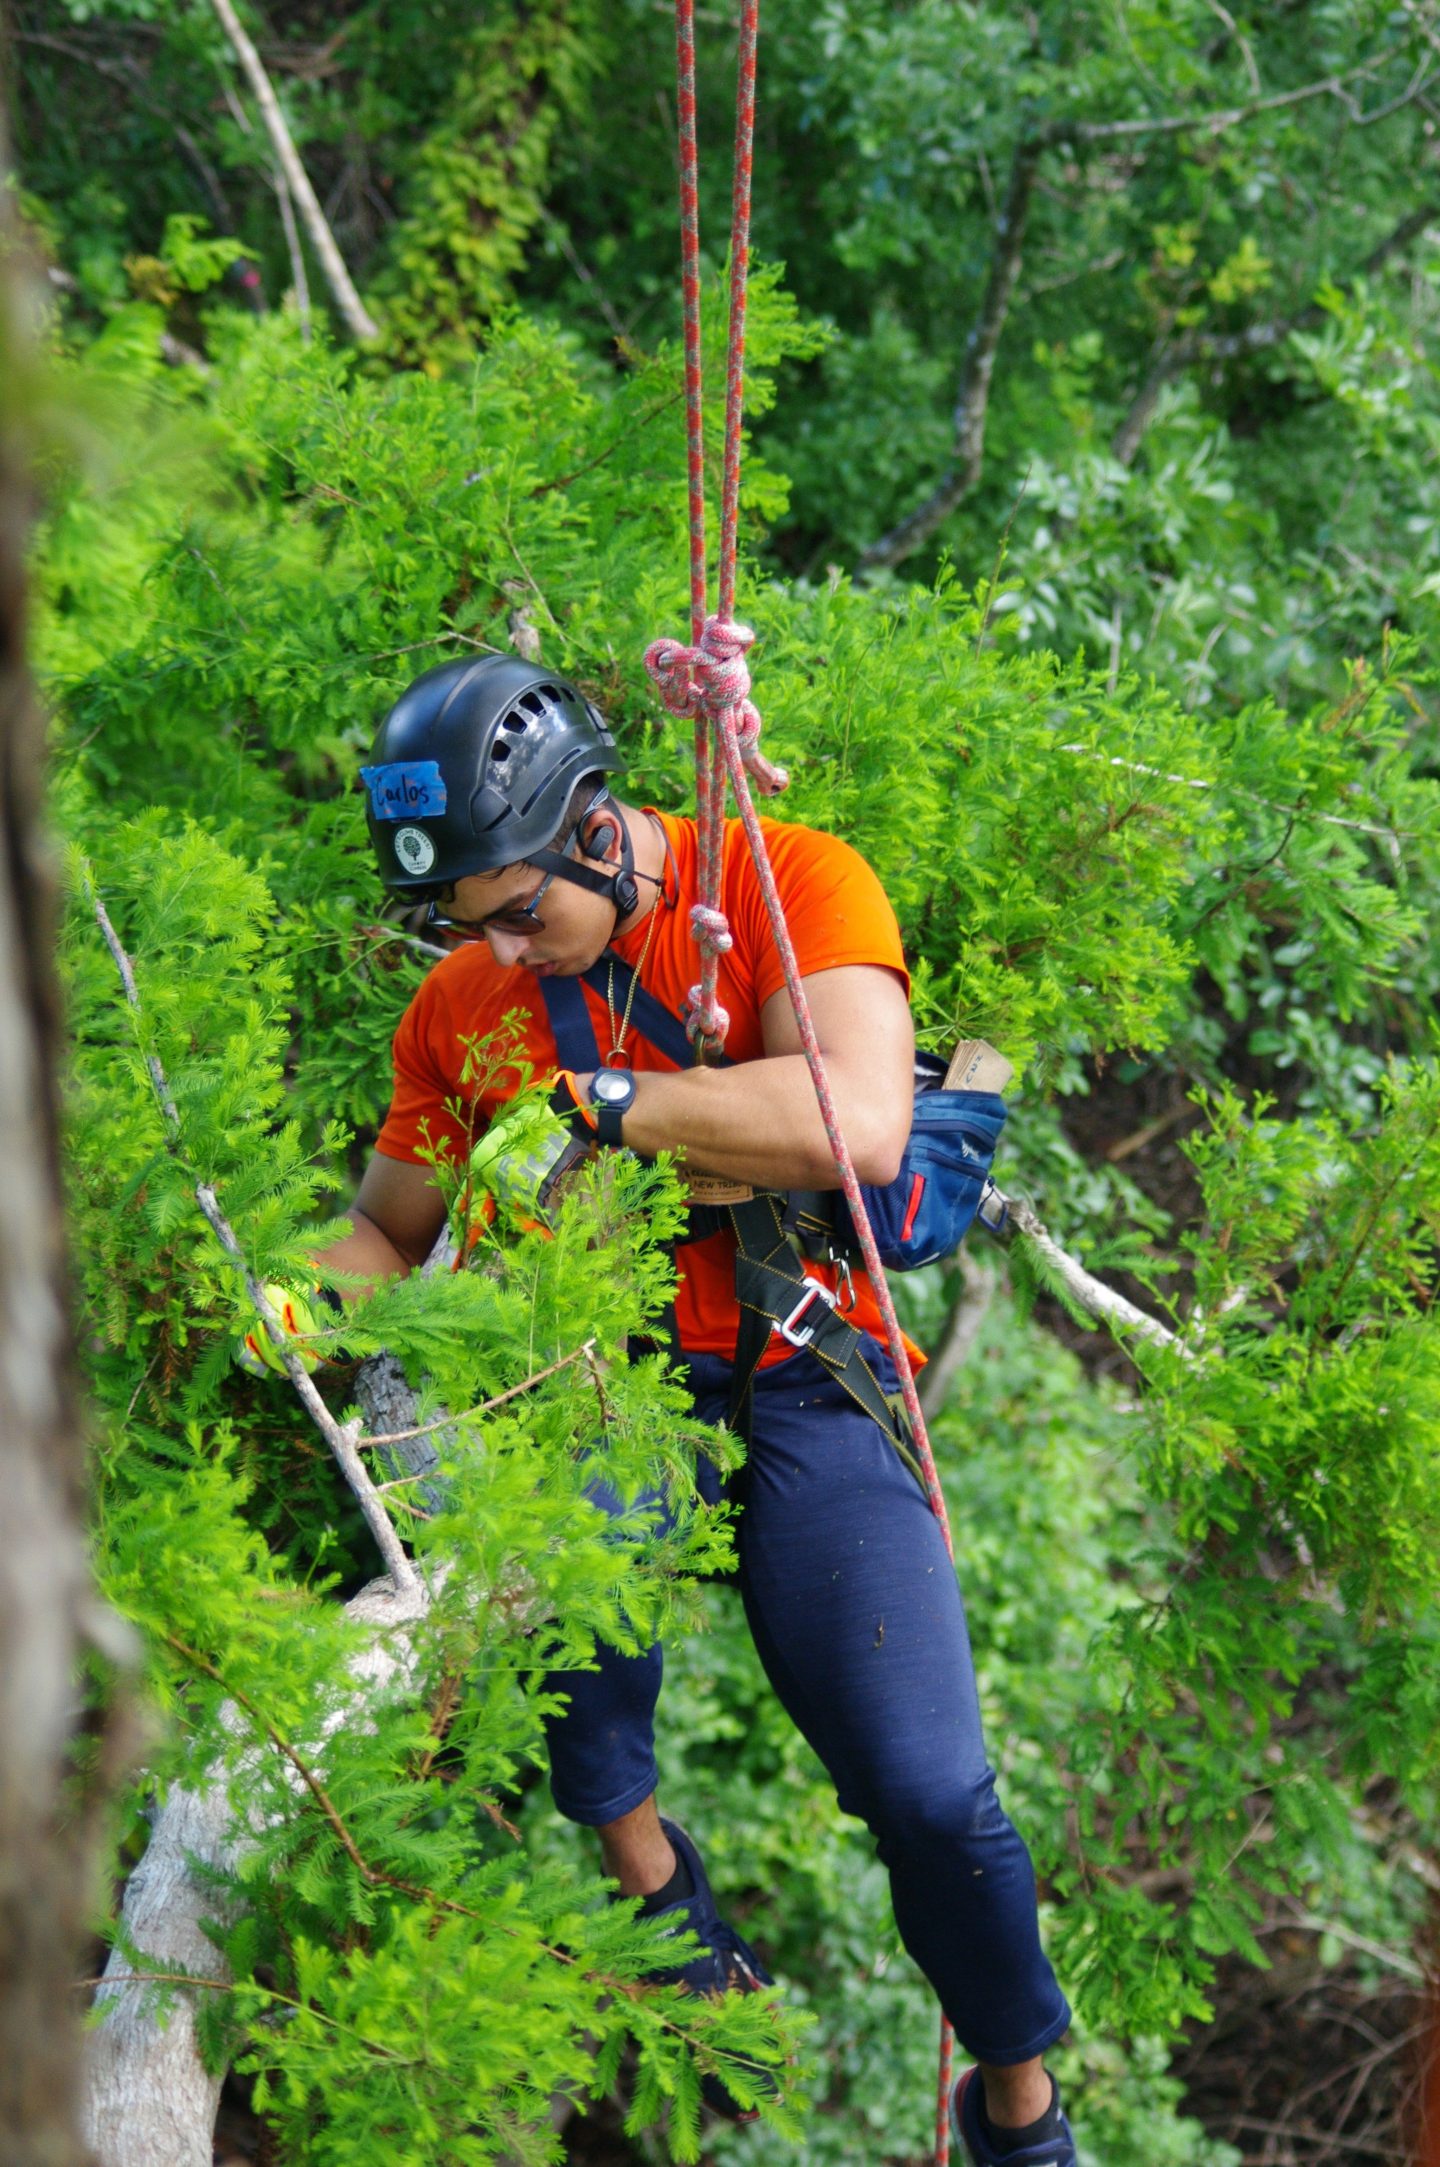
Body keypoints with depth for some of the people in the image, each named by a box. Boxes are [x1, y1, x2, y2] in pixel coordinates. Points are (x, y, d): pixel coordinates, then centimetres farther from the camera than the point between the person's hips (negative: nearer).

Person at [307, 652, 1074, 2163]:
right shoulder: (461, 1004, 6)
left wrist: (598, 1099, -23)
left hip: (796, 1381, -2)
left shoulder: (793, 886, -9)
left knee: (928, 1796, -11)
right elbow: (390, 1227, 17)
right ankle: (683, 1951, -11)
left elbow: (859, 1126, -25)